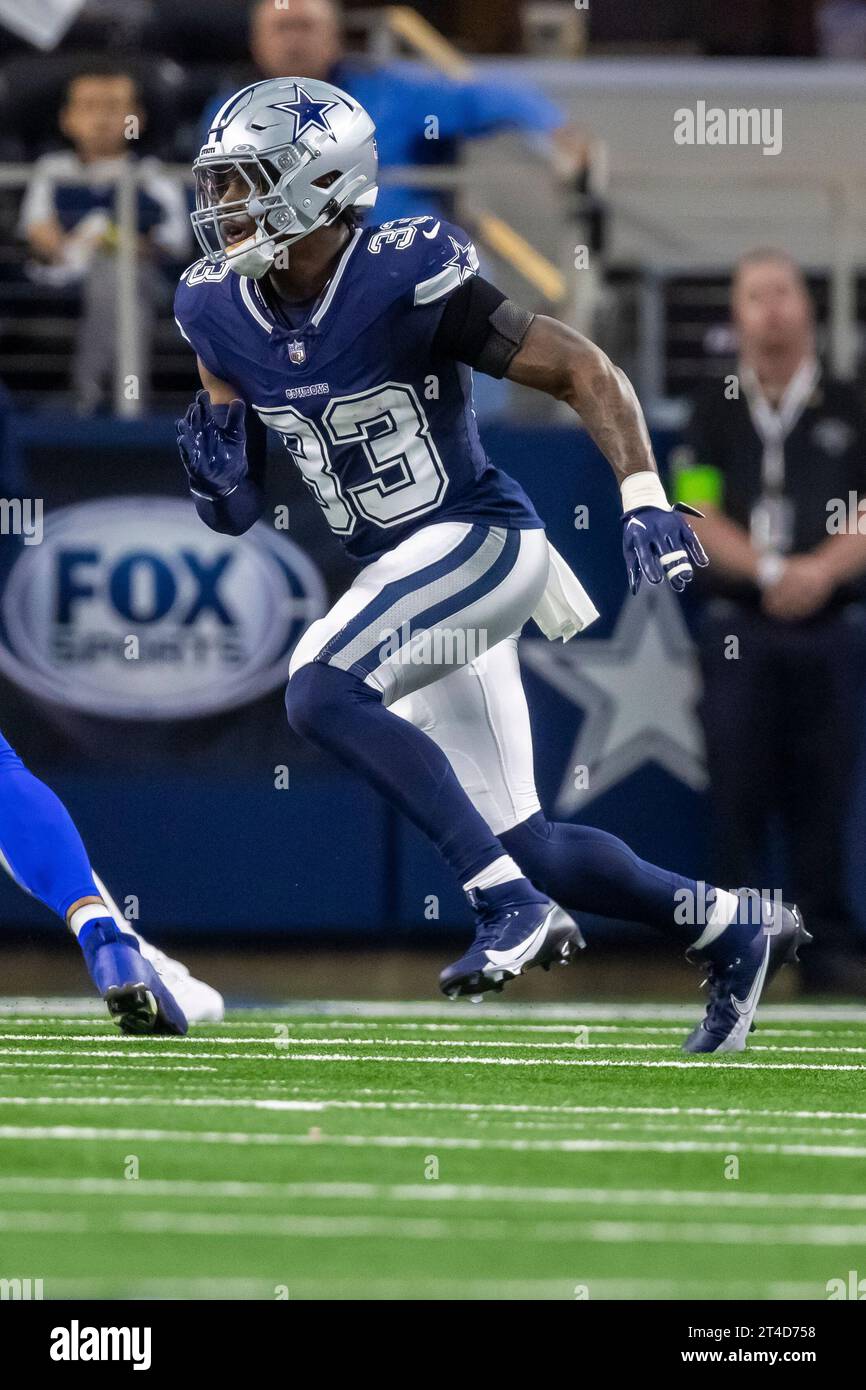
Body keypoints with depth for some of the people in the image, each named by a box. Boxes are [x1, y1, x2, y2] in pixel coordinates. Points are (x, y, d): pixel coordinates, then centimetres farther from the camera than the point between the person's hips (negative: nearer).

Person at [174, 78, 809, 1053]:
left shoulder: (405, 279, -19)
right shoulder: (223, 315, 0)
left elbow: (584, 371, -14)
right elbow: (237, 514, 8)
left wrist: (644, 499, -25)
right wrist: (213, 471, -15)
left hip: (480, 541, -7)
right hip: (397, 574, 7)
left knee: (321, 689, -30)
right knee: (527, 846, 8)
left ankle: (512, 903, -22)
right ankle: (735, 931, 30)